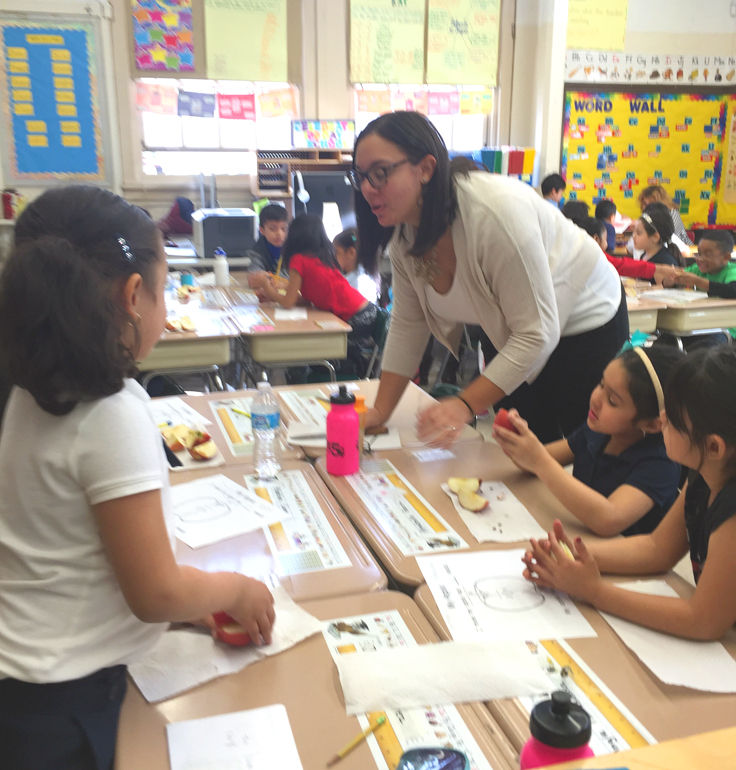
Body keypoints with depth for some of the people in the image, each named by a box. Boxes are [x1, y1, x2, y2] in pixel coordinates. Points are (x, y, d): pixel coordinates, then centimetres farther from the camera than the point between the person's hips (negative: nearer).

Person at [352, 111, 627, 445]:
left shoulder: (495, 212, -35)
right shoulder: (404, 230, -11)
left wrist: (464, 406, -38)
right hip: (510, 338, 7)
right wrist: (380, 412, -9)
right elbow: (407, 326, -3)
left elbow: (537, 334, -33)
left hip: (586, 322, -7)